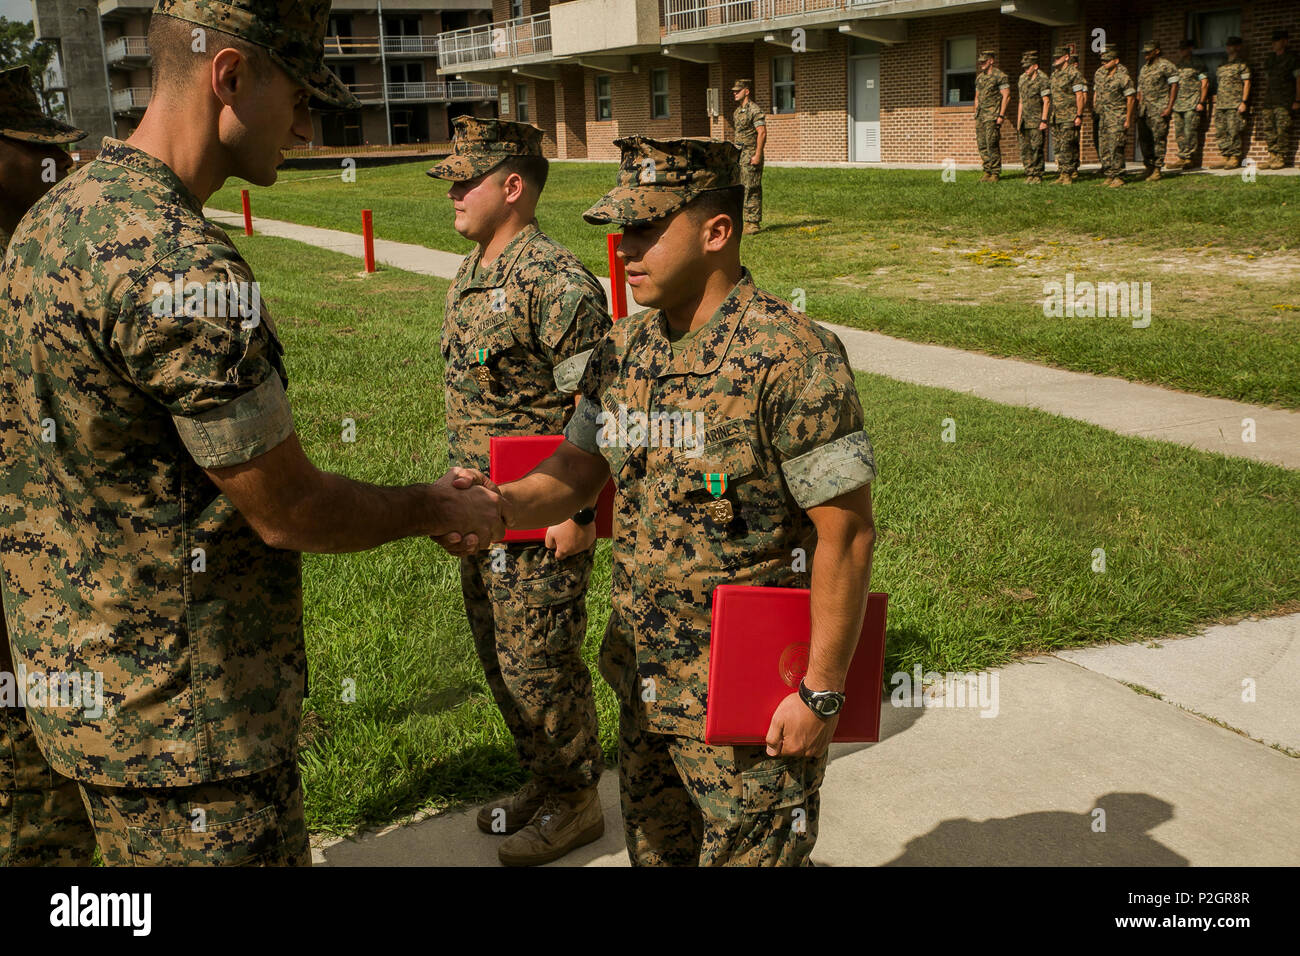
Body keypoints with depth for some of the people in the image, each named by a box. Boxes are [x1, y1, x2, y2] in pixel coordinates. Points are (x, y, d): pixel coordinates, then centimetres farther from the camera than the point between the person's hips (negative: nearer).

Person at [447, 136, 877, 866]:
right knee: (655, 851, 23)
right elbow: (577, 469, 8)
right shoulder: (626, 348, 3)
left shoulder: (791, 358, -20)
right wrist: (500, 505, -14)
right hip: (646, 681, 7)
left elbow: (848, 532, -18)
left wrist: (823, 693, -17)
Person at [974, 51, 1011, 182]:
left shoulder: (1000, 76, -6)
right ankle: (987, 171, 11)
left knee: (992, 144, -11)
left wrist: (1001, 115, -15)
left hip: (993, 115, -7)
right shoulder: (979, 77, 16)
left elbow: (1006, 96, -9)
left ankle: (995, 173, -7)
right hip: (981, 115, 7)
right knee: (982, 145, 5)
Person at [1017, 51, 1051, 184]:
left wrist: (1043, 121, -17)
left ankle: (1037, 175, -2)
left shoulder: (1042, 80, -7)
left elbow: (1046, 102, -11)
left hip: (1037, 121, -7)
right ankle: (1029, 174, 10)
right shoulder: (1023, 79, 14)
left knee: (1036, 148, -6)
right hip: (1025, 120, 7)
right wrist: (1018, 122, 15)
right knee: (1024, 149, 4)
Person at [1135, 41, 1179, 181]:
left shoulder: (1166, 66, -2)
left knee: (1159, 139, -8)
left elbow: (1174, 86, -6)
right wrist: (1139, 108, 15)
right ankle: (1149, 168, 13)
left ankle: (1157, 169, -6)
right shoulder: (1143, 68, 20)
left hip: (1159, 109, -7)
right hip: (1144, 109, 7)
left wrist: (1169, 107, -13)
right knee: (1144, 139, 5)